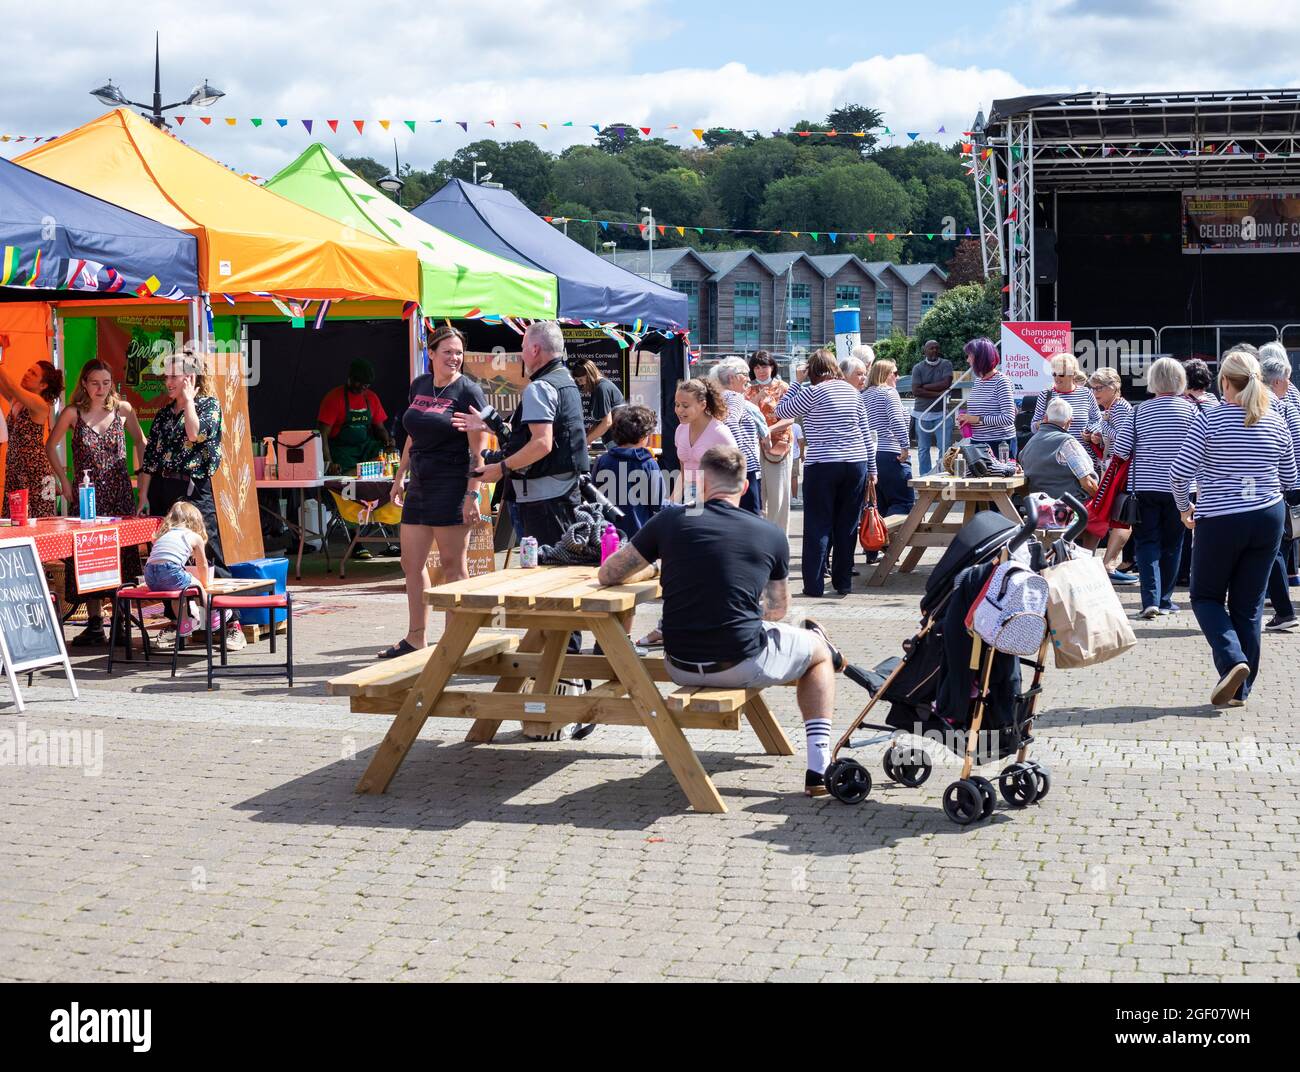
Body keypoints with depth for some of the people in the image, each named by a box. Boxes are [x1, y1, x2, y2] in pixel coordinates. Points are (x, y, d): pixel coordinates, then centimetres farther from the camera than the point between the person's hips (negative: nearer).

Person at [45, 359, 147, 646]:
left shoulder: (123, 409, 1)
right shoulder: (73, 413, -1)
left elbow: (139, 441, 15)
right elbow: (51, 446, 11)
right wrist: (65, 480, 4)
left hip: (120, 492, 1)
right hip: (86, 494, -1)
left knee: (123, 554, 0)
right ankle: (94, 623, 6)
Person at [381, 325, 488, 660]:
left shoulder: (467, 392, -8)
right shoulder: (419, 385, 12)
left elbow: (479, 451, -12)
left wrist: (472, 495, -18)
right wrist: (400, 476, 20)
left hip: (452, 487, -7)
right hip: (420, 486, 7)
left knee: (453, 567, -2)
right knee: (411, 565, 10)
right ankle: (415, 639, 19)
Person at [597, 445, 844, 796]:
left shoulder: (670, 521, -1)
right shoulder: (771, 534, 0)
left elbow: (609, 574, 5)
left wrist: (651, 569, 24)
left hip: (680, 668, 2)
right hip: (744, 666, -2)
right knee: (819, 651, 26)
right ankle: (818, 768, 18)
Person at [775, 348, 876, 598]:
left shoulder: (813, 392, -6)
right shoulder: (852, 391, 10)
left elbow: (781, 412, 3)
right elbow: (866, 432, 12)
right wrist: (871, 468, 17)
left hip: (822, 466, -4)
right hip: (856, 464, 5)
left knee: (818, 526, 1)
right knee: (847, 526, 10)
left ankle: (814, 585, -1)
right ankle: (843, 582, 13)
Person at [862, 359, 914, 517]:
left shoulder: (865, 395, 19)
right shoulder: (889, 391, -3)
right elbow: (897, 420, -17)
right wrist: (905, 446, -16)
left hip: (869, 455, 8)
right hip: (890, 455, -8)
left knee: (880, 505, 10)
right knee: (905, 502, -7)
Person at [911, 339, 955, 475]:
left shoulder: (946, 364, 2)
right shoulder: (918, 368, 1)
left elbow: (947, 383, -12)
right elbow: (915, 391, -9)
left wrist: (925, 386, -9)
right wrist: (937, 394, -13)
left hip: (941, 413, 0)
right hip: (922, 414, 0)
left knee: (944, 447, -4)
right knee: (923, 449, 5)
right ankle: (925, 477, 12)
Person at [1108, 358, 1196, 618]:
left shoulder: (1140, 411, -1)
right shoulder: (1190, 410, -4)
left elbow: (1120, 450, -4)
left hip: (1144, 486, 0)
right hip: (1177, 488, 0)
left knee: (1147, 542, 3)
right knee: (1171, 544, 12)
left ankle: (1151, 599, -12)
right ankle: (1165, 599, 18)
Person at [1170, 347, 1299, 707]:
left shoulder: (1209, 419, -11)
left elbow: (1178, 473, -12)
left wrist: (1185, 507, 5)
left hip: (1219, 520, -4)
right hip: (1269, 517, 4)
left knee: (1206, 596, 13)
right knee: (1249, 605, 10)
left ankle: (1232, 660, -11)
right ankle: (1240, 689, 13)